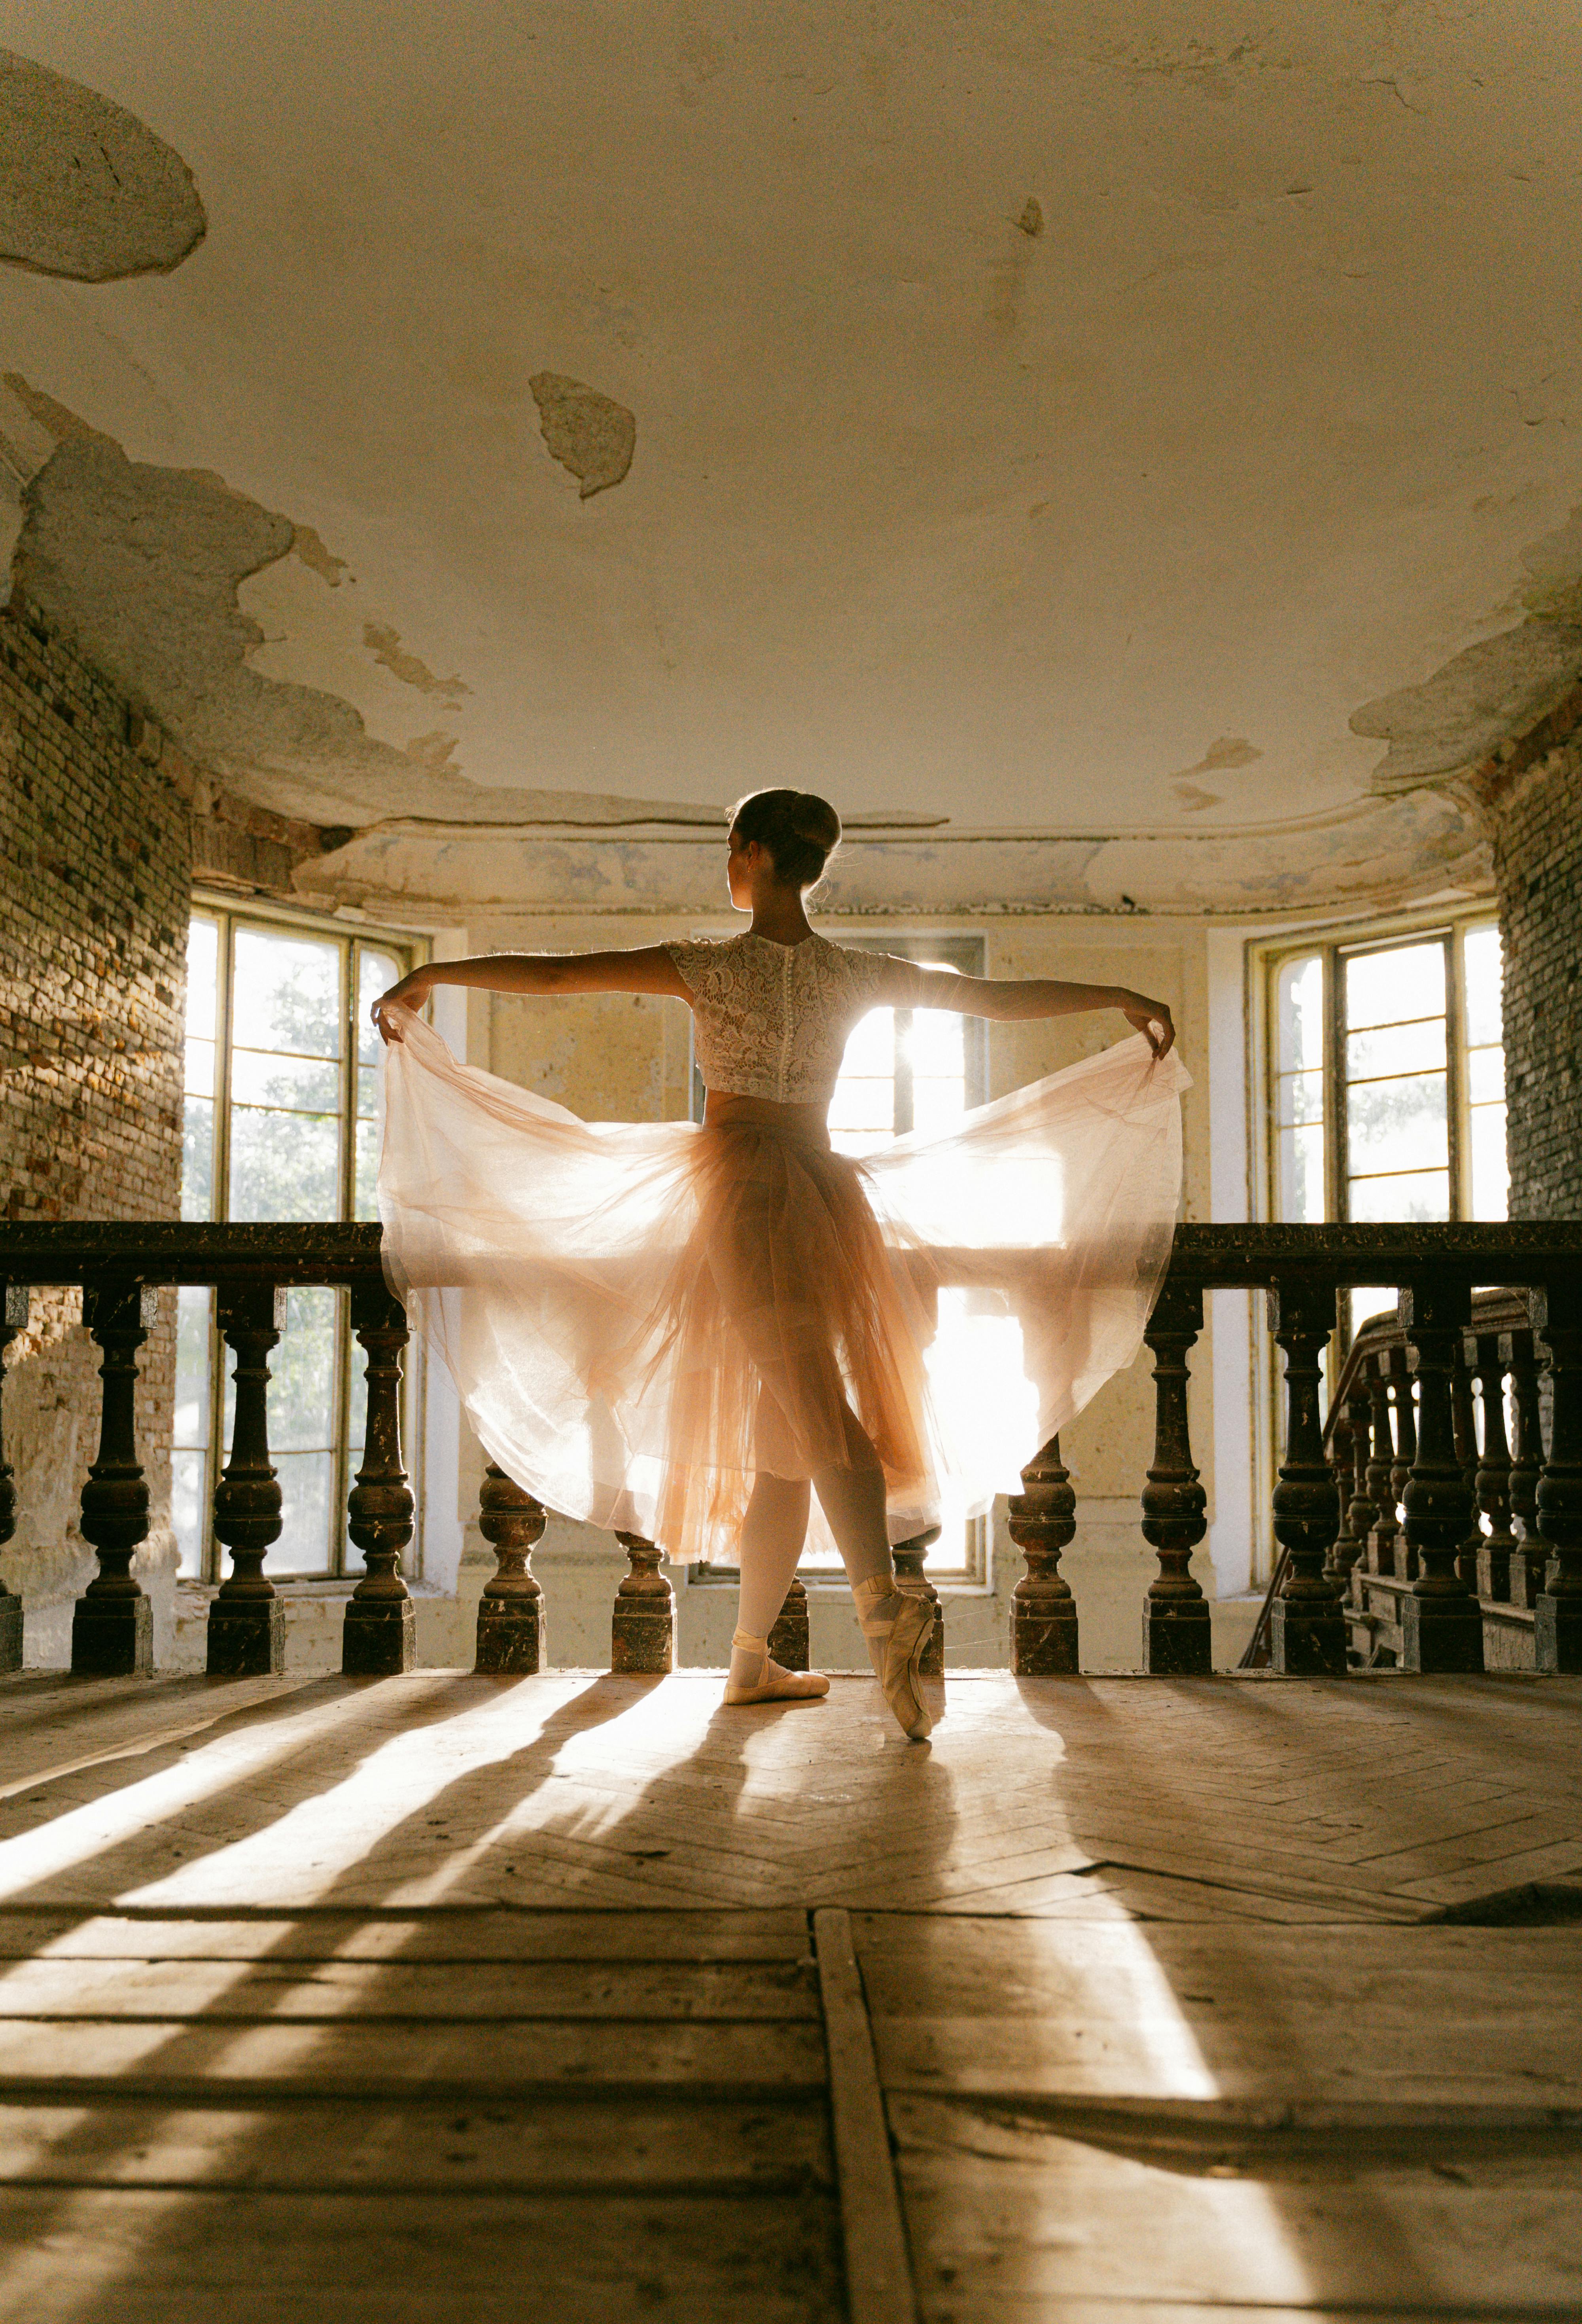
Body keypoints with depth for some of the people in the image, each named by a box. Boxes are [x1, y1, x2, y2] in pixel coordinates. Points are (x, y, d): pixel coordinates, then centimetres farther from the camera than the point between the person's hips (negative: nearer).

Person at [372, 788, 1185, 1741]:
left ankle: (881, 1594, -36)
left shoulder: (711, 966, -6)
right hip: (821, 1184, 3)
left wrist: (430, 974, 9)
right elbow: (1000, 996, 7)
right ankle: (751, 1656, 17)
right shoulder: (856, 973, 3)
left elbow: (555, 972, -4)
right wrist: (1122, 997, 19)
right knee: (784, 1445, 10)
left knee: (812, 1412, -14)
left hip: (738, 1183, -3)